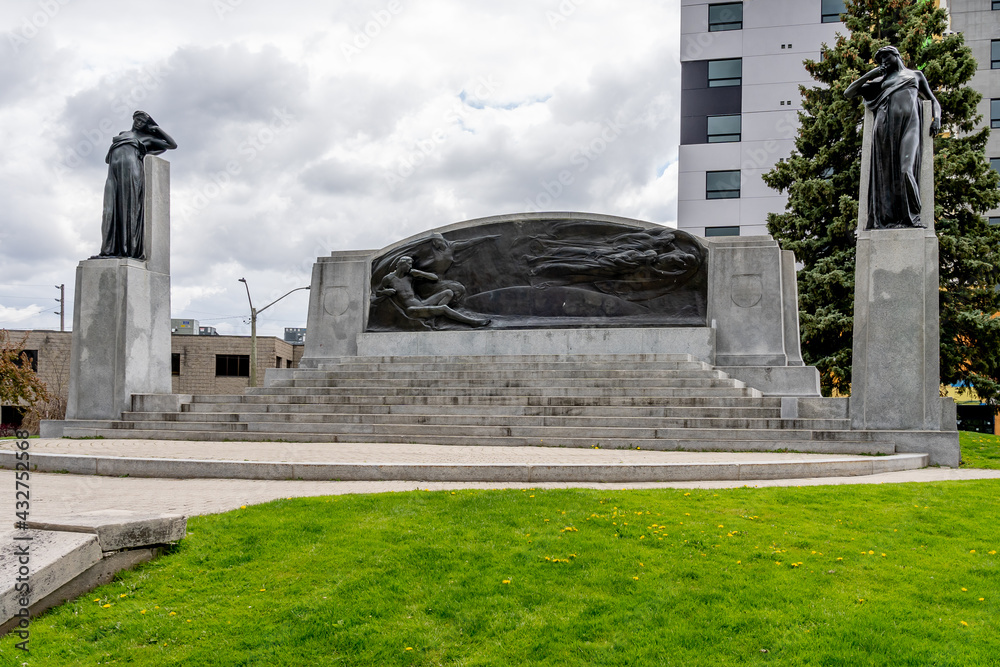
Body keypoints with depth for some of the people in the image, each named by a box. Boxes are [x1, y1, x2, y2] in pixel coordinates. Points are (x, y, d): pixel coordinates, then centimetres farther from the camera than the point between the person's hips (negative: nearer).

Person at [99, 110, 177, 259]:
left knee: (130, 204, -18)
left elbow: (173, 145, 16)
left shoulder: (148, 137, 24)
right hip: (115, 168, 4)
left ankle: (130, 248, -26)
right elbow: (107, 158, 33)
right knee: (113, 206, -11)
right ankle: (111, 249, -20)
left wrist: (156, 128, 19)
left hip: (132, 165, -3)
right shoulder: (123, 135, 34)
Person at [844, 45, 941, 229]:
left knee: (906, 170, -21)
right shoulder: (880, 81, 29)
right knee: (887, 173, -10)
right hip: (885, 125, 1)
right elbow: (848, 94, 23)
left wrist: (937, 118, 8)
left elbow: (932, 100, 28)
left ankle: (913, 217, -17)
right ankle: (887, 219, -13)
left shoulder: (916, 75, 29)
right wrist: (870, 74, 15)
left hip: (909, 124, -1)